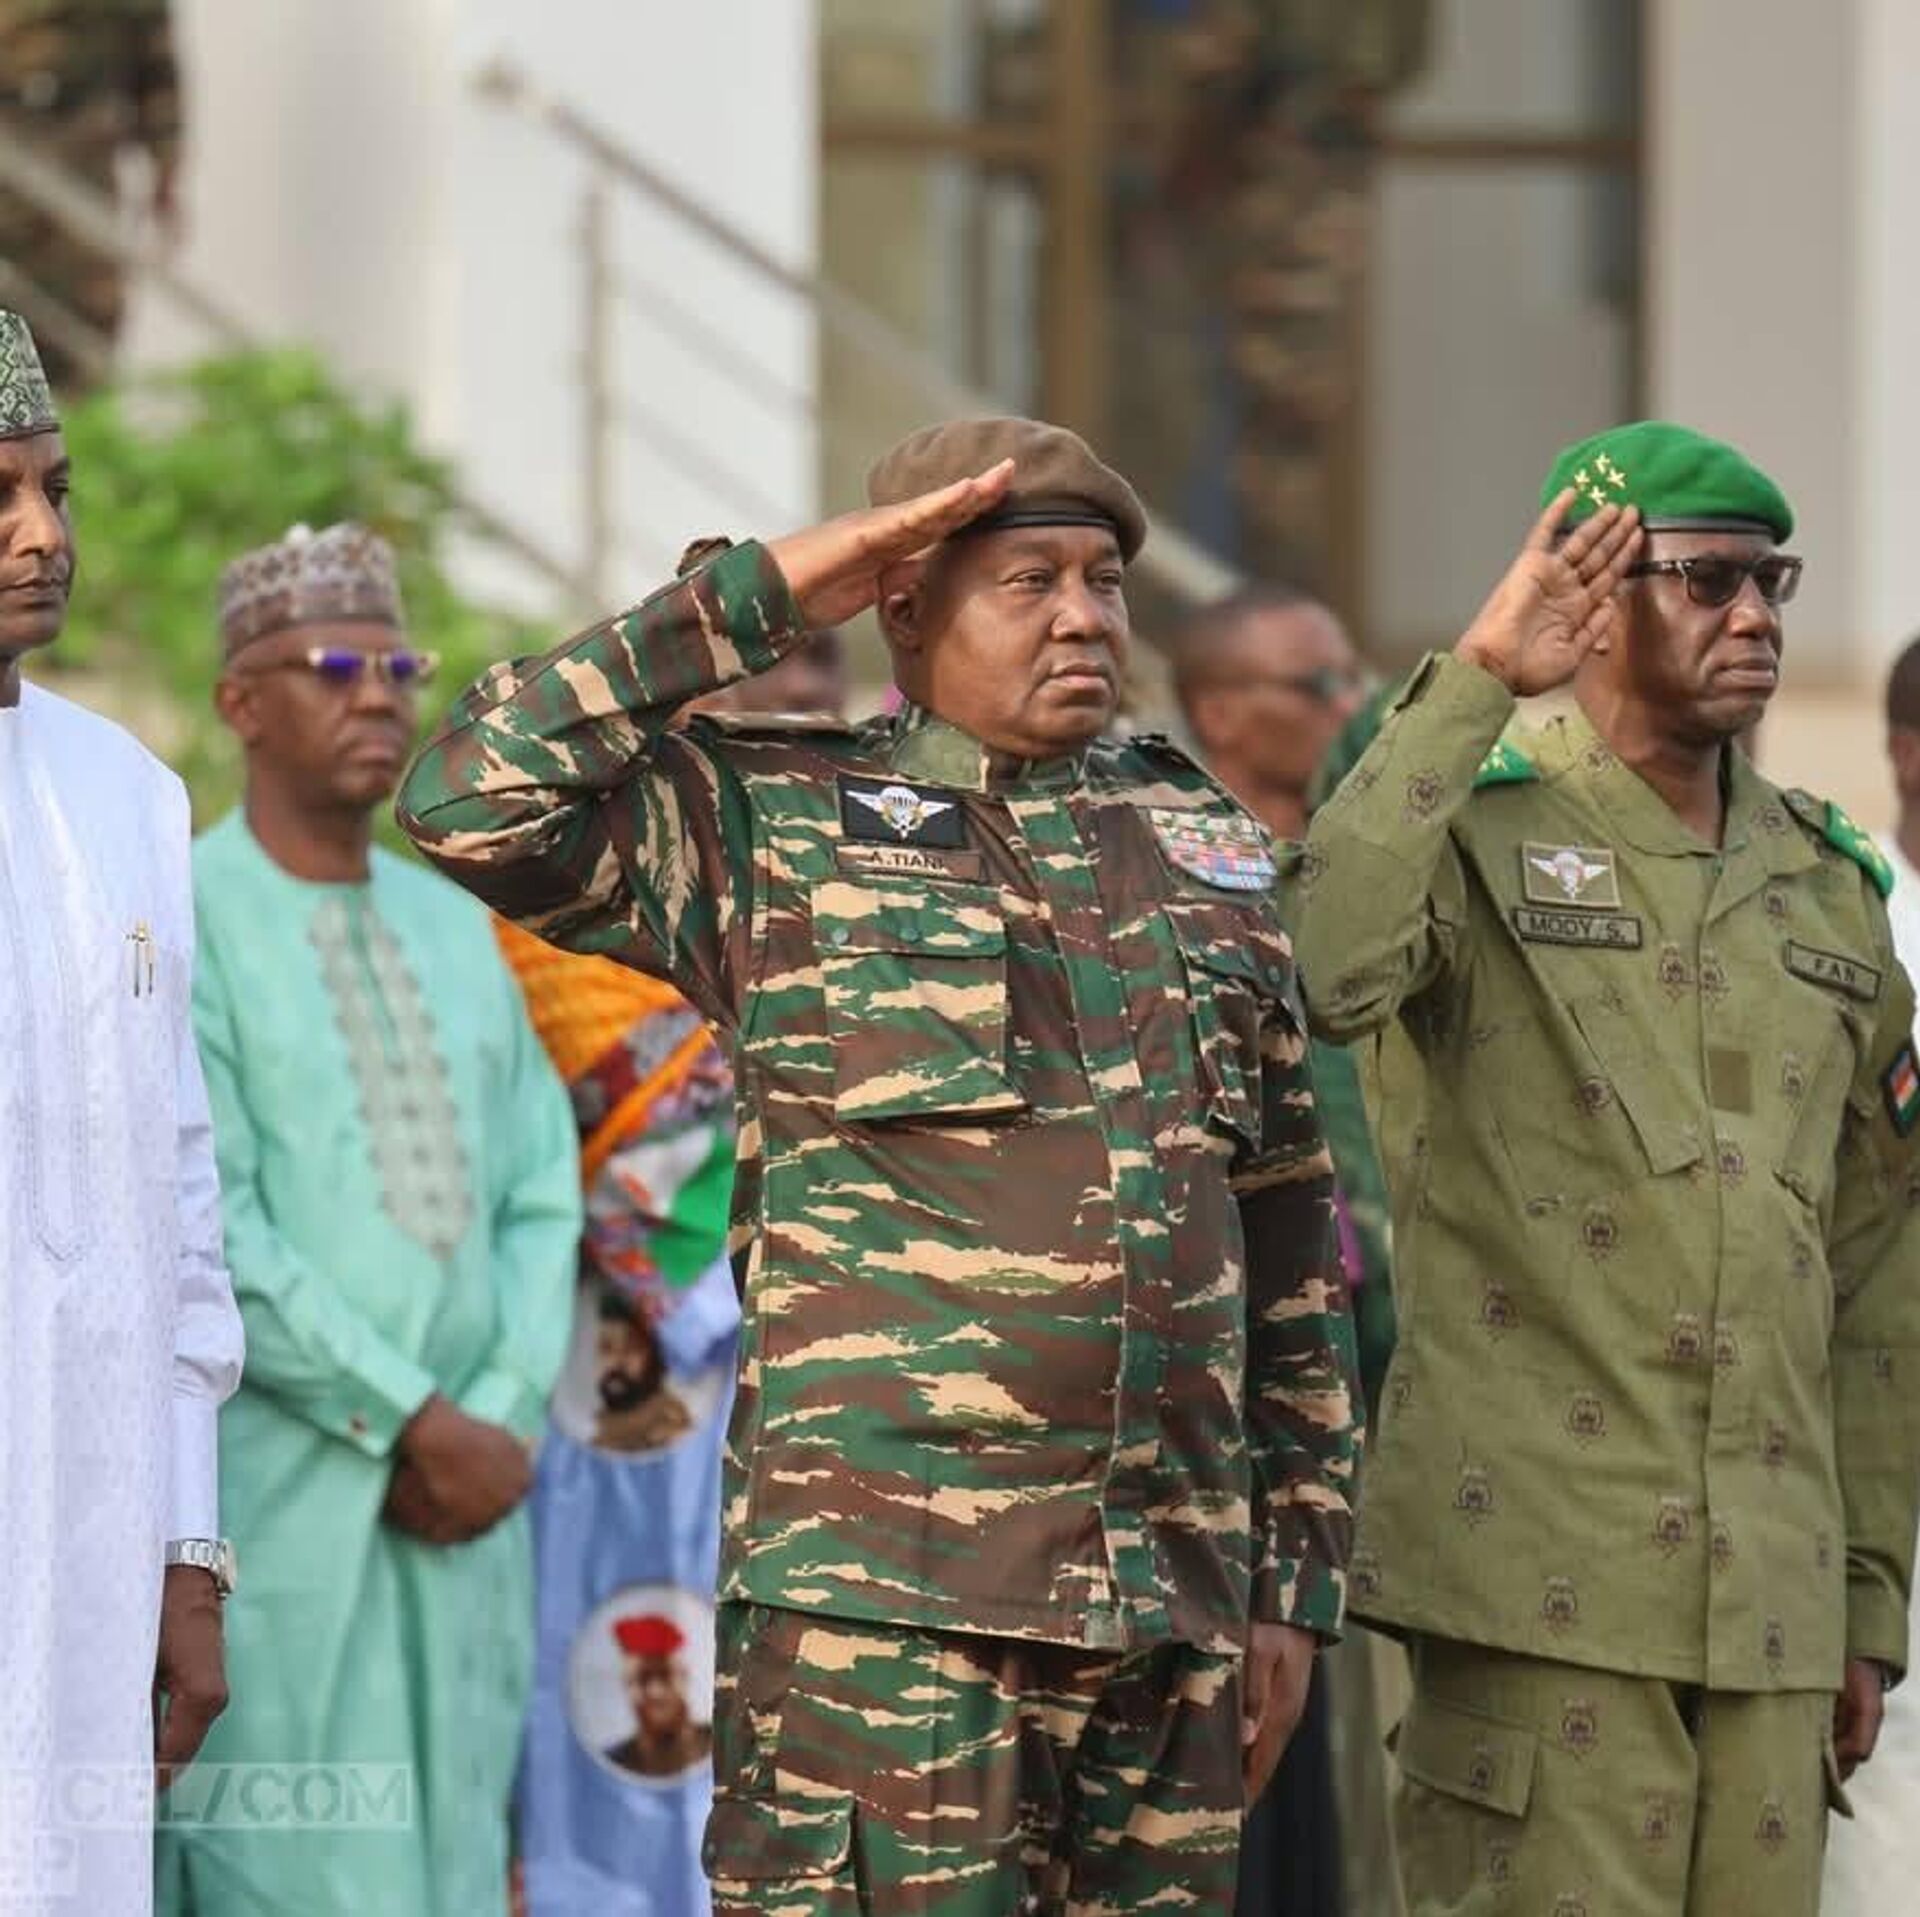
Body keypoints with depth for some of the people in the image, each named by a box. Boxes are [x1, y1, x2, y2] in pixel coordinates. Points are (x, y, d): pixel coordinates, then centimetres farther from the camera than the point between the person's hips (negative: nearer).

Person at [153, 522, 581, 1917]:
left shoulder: (456, 929, 15)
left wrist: (503, 1423, -5)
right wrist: (421, 1420, -13)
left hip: (464, 1494, 6)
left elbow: (542, 1199, 11)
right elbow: (204, 1237, -13)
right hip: (275, 1506, -6)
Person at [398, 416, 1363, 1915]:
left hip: (1170, 1600, 5)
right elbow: (475, 802, -13)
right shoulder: (780, 831, 3)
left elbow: (1294, 1251, 18)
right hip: (886, 1602, -5)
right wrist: (761, 600, -8)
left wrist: (1295, 1579, 14)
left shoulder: (1204, 852, 16)